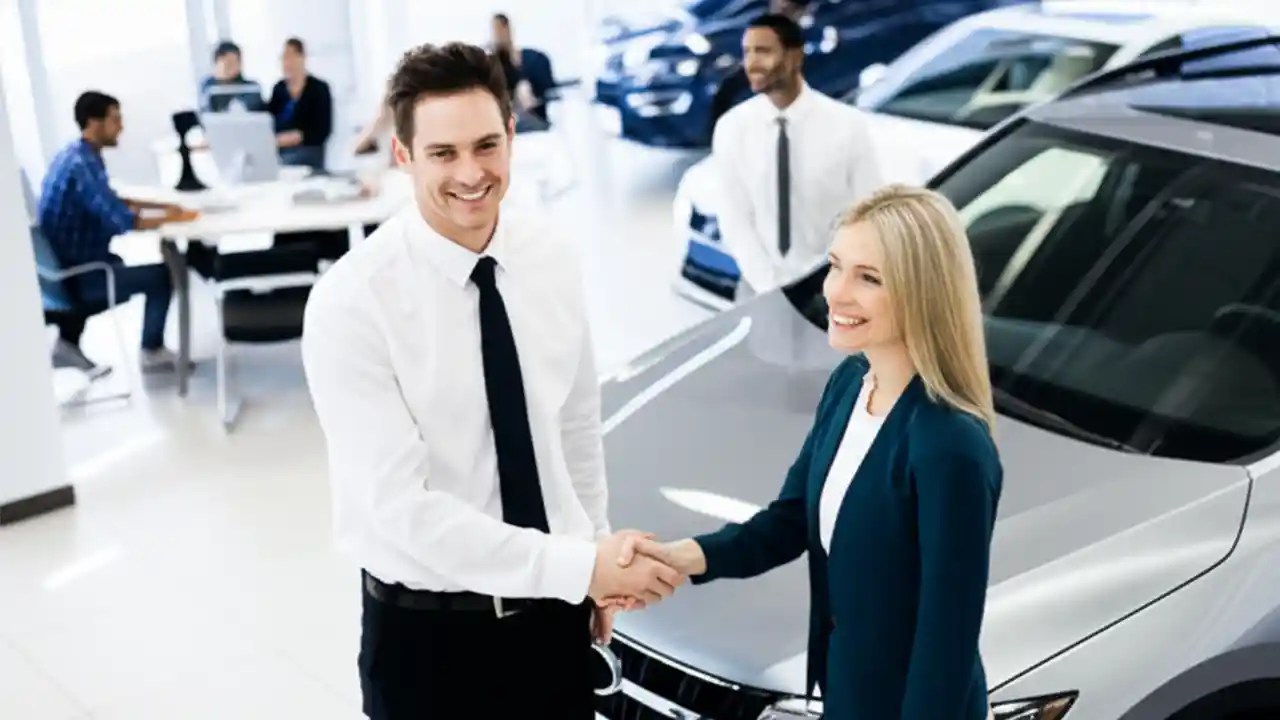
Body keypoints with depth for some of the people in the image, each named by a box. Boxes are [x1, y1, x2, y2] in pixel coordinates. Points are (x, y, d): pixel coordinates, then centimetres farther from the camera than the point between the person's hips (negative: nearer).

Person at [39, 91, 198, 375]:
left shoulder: (76, 155, 7)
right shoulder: (82, 164, -24)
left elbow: (110, 202, 22)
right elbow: (123, 222, -27)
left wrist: (160, 205, 13)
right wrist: (171, 218, -11)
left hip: (68, 266, 10)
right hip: (74, 276, -10)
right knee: (161, 275, -7)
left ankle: (68, 342, 32)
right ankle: (152, 354, 9)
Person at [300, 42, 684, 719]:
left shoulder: (553, 257, -4)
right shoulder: (350, 301, -20)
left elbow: (578, 428, 6)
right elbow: (404, 510, -23)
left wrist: (596, 570, 9)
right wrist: (581, 566, -26)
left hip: (553, 610, 4)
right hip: (426, 630, -4)